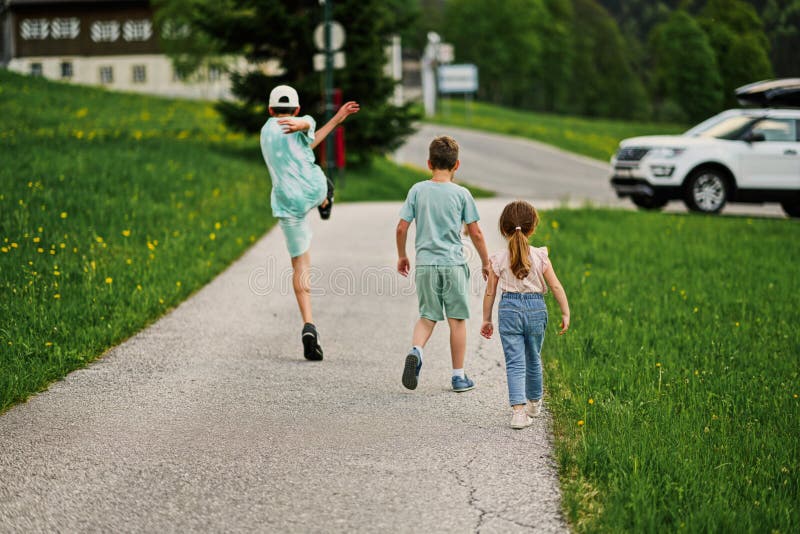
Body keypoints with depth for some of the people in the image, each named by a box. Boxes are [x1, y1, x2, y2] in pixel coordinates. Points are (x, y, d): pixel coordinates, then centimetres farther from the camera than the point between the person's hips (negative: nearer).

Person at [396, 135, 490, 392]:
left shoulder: (417, 190, 1)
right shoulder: (461, 193, -3)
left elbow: (401, 228, 1)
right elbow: (475, 232, -1)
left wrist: (401, 256, 17)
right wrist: (486, 262, 12)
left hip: (425, 263, 2)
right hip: (453, 263, -2)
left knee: (428, 316, 13)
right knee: (457, 319, 8)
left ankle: (415, 350, -15)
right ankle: (459, 376, 13)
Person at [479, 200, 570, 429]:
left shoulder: (499, 260, -4)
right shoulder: (540, 256, -4)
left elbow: (490, 292, 3)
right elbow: (555, 286, -3)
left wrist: (486, 319, 13)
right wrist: (565, 313, 6)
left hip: (509, 309, -1)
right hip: (536, 308, 1)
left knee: (514, 362, -3)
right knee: (533, 359, 20)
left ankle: (519, 410, -17)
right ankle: (534, 402, 39)